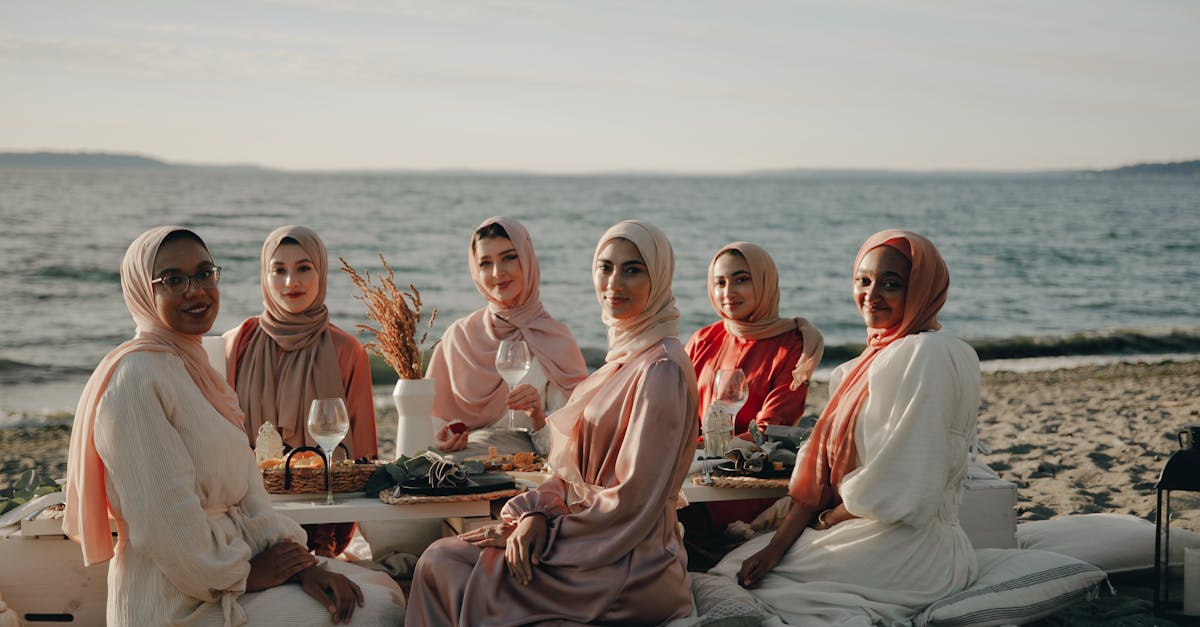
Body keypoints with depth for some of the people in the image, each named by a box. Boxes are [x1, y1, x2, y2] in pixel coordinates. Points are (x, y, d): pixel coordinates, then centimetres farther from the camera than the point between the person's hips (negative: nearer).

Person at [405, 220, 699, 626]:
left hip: (630, 569, -8)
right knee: (440, 559, -1)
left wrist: (545, 530, -11)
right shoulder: (625, 357, 14)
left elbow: (631, 503, -18)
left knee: (444, 567, -11)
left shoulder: (661, 369, -17)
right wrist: (539, 514, -5)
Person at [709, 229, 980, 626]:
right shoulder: (877, 356, 13)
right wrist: (778, 544, -3)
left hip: (908, 546, -9)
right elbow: (820, 469, 8)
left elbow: (897, 489, -21)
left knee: (732, 575, -6)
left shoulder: (926, 355, -16)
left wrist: (828, 519, -5)